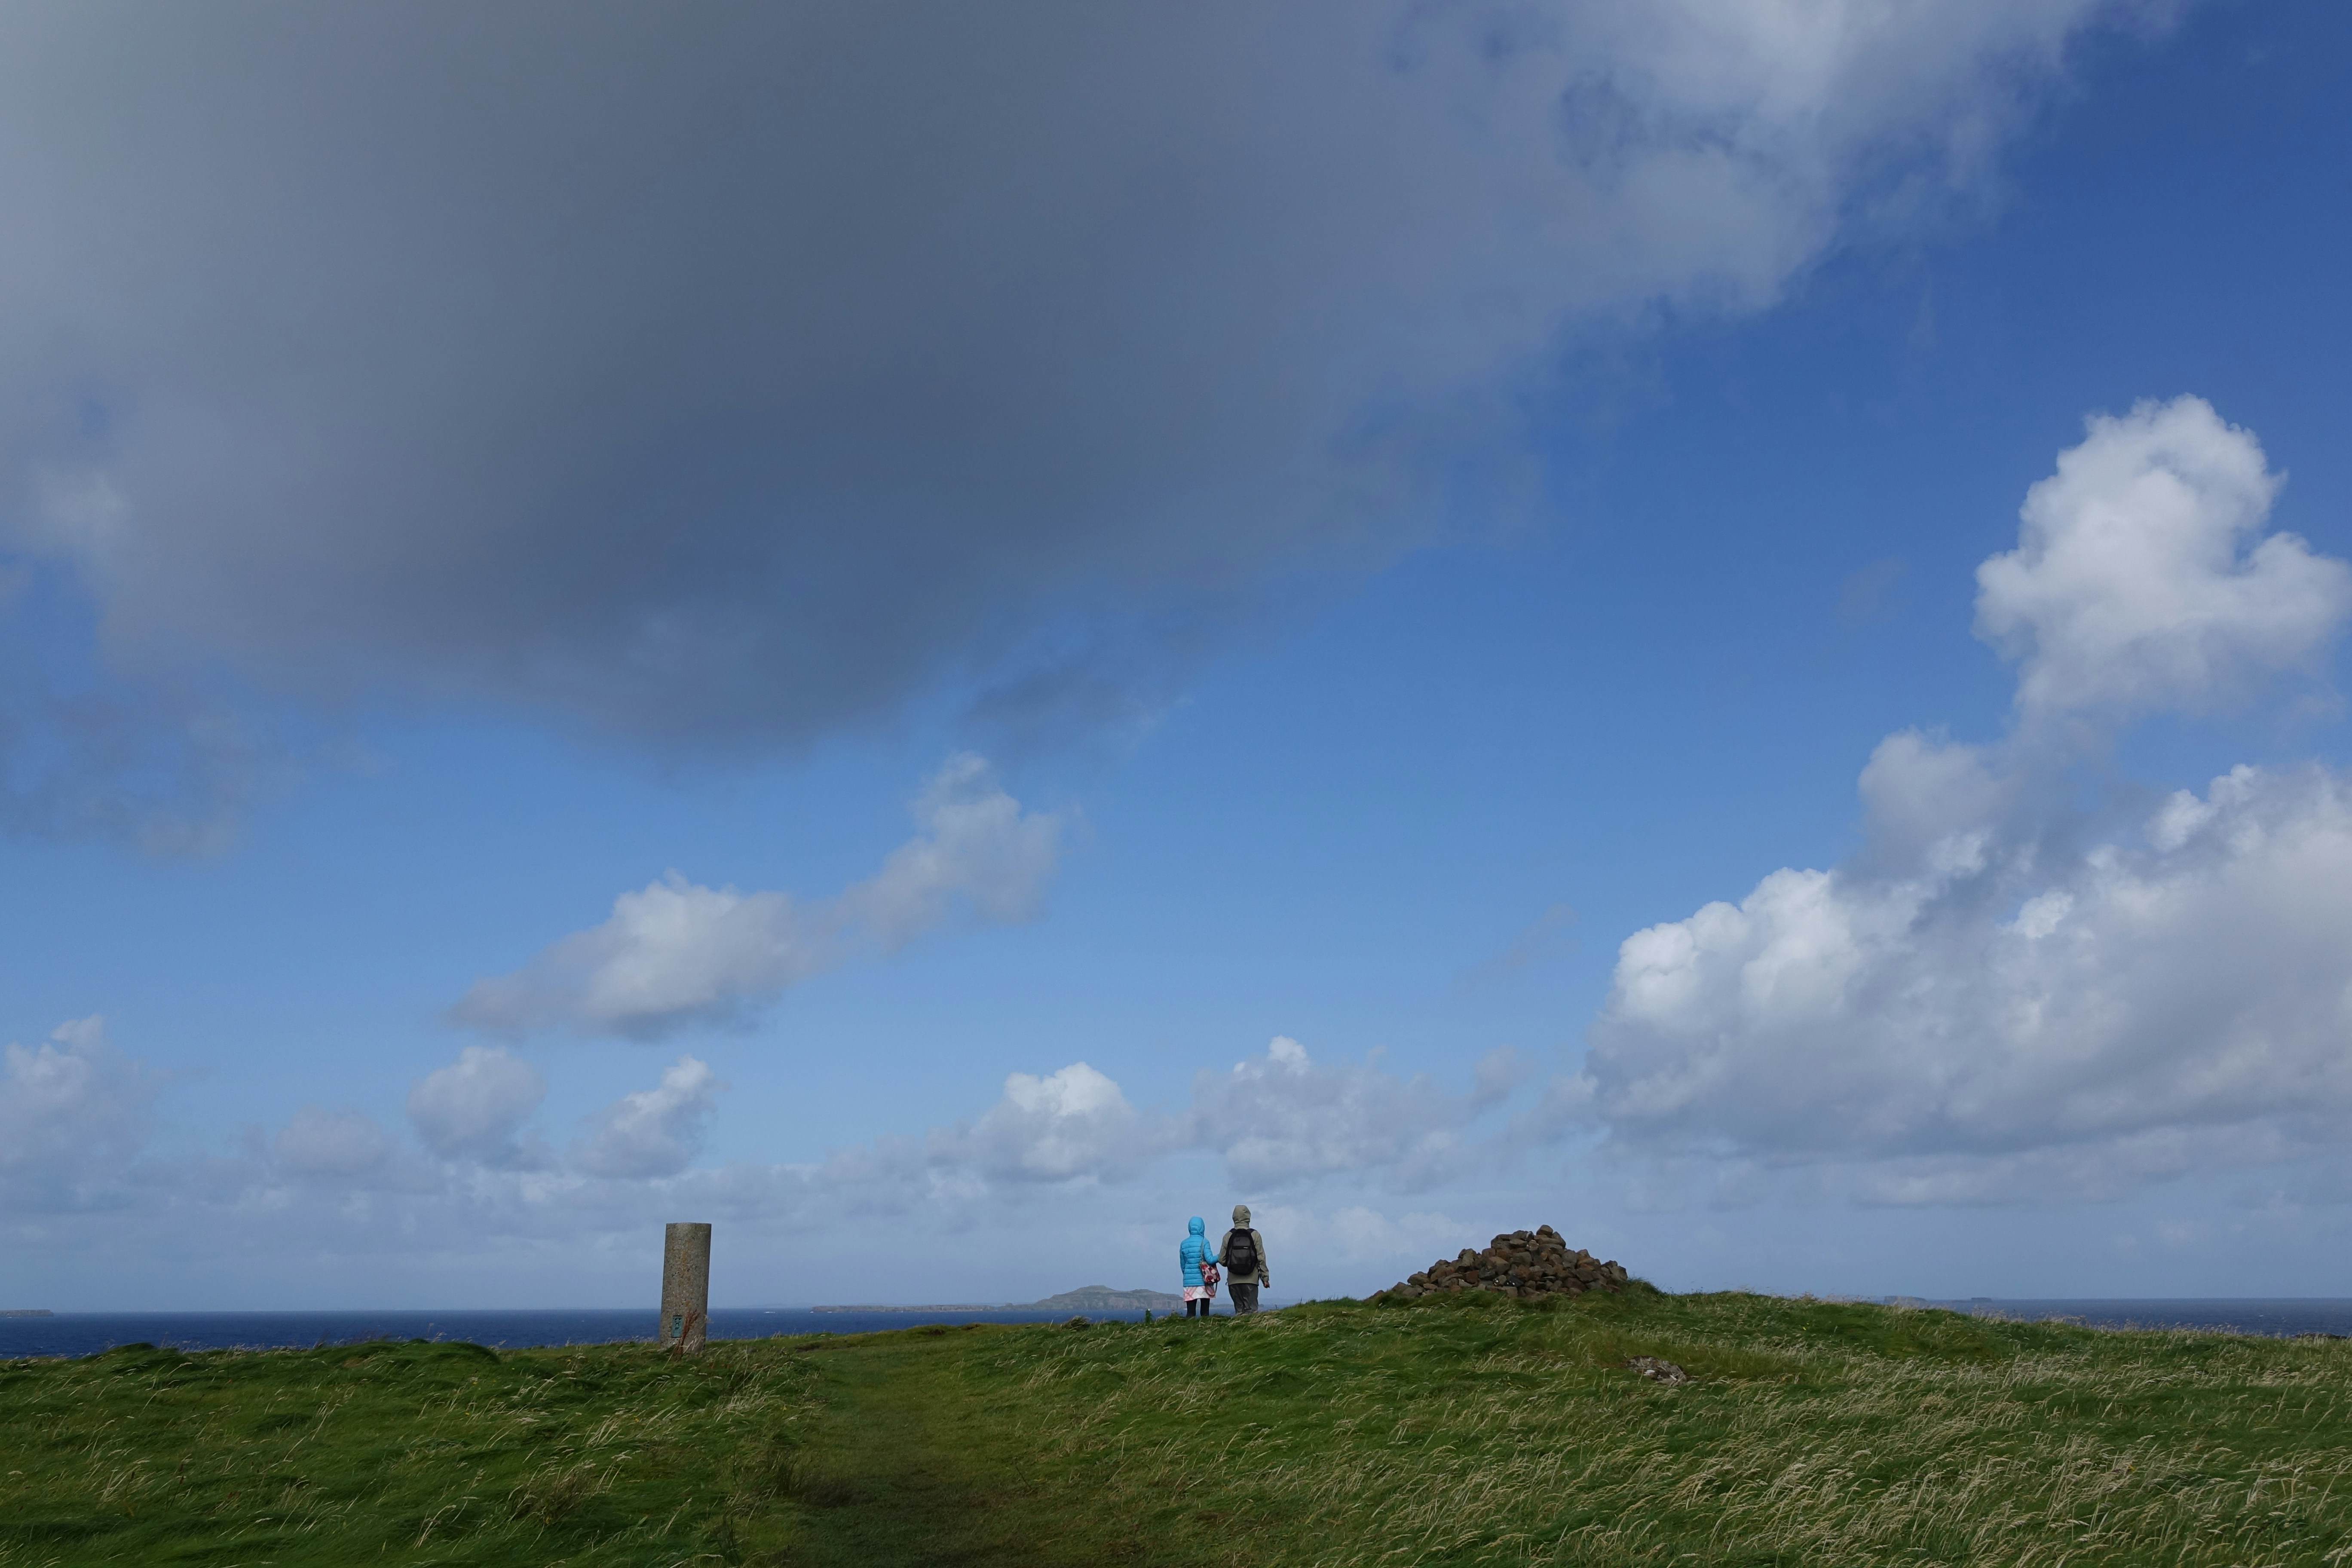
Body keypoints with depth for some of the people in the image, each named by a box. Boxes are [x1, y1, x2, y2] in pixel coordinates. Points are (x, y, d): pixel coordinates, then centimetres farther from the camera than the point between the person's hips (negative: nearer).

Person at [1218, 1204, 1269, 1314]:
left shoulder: (1228, 1236, 2)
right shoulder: (1254, 1235, -3)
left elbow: (1222, 1260, 3)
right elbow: (1261, 1258, -3)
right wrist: (1265, 1278, 3)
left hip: (1234, 1281, 2)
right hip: (1251, 1280, -2)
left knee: (1238, 1310, 8)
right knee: (1251, 1309, -2)